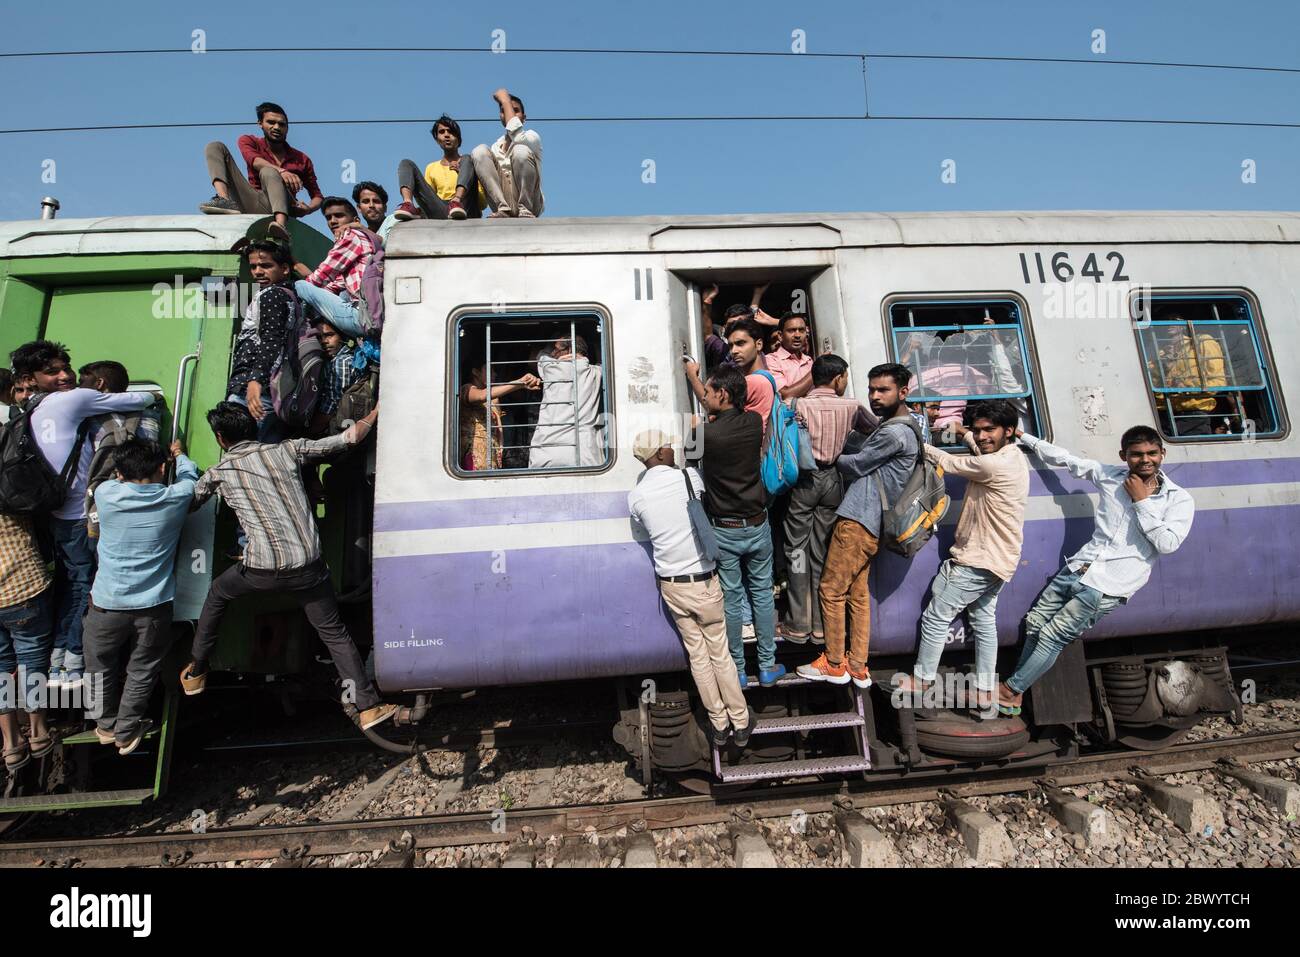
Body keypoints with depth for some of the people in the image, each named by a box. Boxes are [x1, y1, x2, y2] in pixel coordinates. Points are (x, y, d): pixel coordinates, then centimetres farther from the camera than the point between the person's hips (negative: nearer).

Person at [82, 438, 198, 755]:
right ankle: (126, 733, 30)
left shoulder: (105, 494, -9)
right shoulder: (176, 498, -8)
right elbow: (190, 474, 15)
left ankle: (106, 726, 41)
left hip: (107, 604, 1)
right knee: (142, 672, 16)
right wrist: (178, 454, 34)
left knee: (102, 669, 23)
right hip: (153, 607, -1)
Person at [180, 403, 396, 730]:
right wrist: (375, 412, 22)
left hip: (262, 569, 0)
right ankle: (368, 707, 9)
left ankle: (195, 672, 45)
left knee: (217, 593, 33)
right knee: (334, 632, 12)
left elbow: (186, 507, 25)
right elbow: (348, 438, 7)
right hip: (308, 567, 1)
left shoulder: (218, 473, 7)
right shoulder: (288, 450, 7)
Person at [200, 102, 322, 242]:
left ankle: (281, 225, -61)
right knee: (215, 147, -2)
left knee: (268, 172, -32)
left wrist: (307, 209, -12)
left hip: (277, 208, -2)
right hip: (251, 203, 3)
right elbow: (255, 161, -7)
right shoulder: (249, 141, 17)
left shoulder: (302, 160, 15)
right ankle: (225, 200, -31)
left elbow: (317, 196, 13)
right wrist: (281, 171, -29)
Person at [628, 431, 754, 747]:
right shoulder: (689, 477, -14)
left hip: (670, 585, 3)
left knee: (697, 656, 14)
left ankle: (719, 725, 25)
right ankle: (741, 724, 23)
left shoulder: (635, 497, -7)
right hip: (703, 582, -3)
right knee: (720, 653, 10)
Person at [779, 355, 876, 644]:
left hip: (803, 479, -2)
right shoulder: (851, 406, 1)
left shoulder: (798, 405, -8)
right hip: (832, 479, 3)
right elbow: (875, 427, 17)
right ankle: (821, 625, 15)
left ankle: (799, 625, 8)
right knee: (823, 551, 9)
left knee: (797, 549, 4)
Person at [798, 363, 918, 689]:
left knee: (831, 591, 0)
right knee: (858, 594, 13)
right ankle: (858, 667, 20)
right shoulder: (890, 426, 16)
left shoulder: (894, 434, -16)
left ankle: (834, 664, 12)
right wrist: (844, 459, 6)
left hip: (857, 522, -10)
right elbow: (863, 463, 21)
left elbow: (856, 465, -9)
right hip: (867, 521, 10)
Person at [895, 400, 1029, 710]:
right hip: (992, 558, 11)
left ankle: (921, 680, 14)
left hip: (980, 560, -11)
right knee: (984, 620, 17)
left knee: (936, 616, 0)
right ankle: (984, 692, 25)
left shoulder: (995, 465, -25)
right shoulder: (1010, 457, 7)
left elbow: (950, 464, -15)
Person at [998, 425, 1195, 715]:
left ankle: (1009, 692, 4)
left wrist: (1141, 501, -13)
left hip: (1108, 586, -5)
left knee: (1052, 637, -8)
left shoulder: (1179, 500, -3)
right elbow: (1064, 458, 13)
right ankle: (1015, 694, 19)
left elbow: (1167, 544, -14)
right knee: (1034, 623, 7)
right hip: (1079, 568, 5)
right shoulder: (1111, 476, 6)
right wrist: (1022, 436, 15)